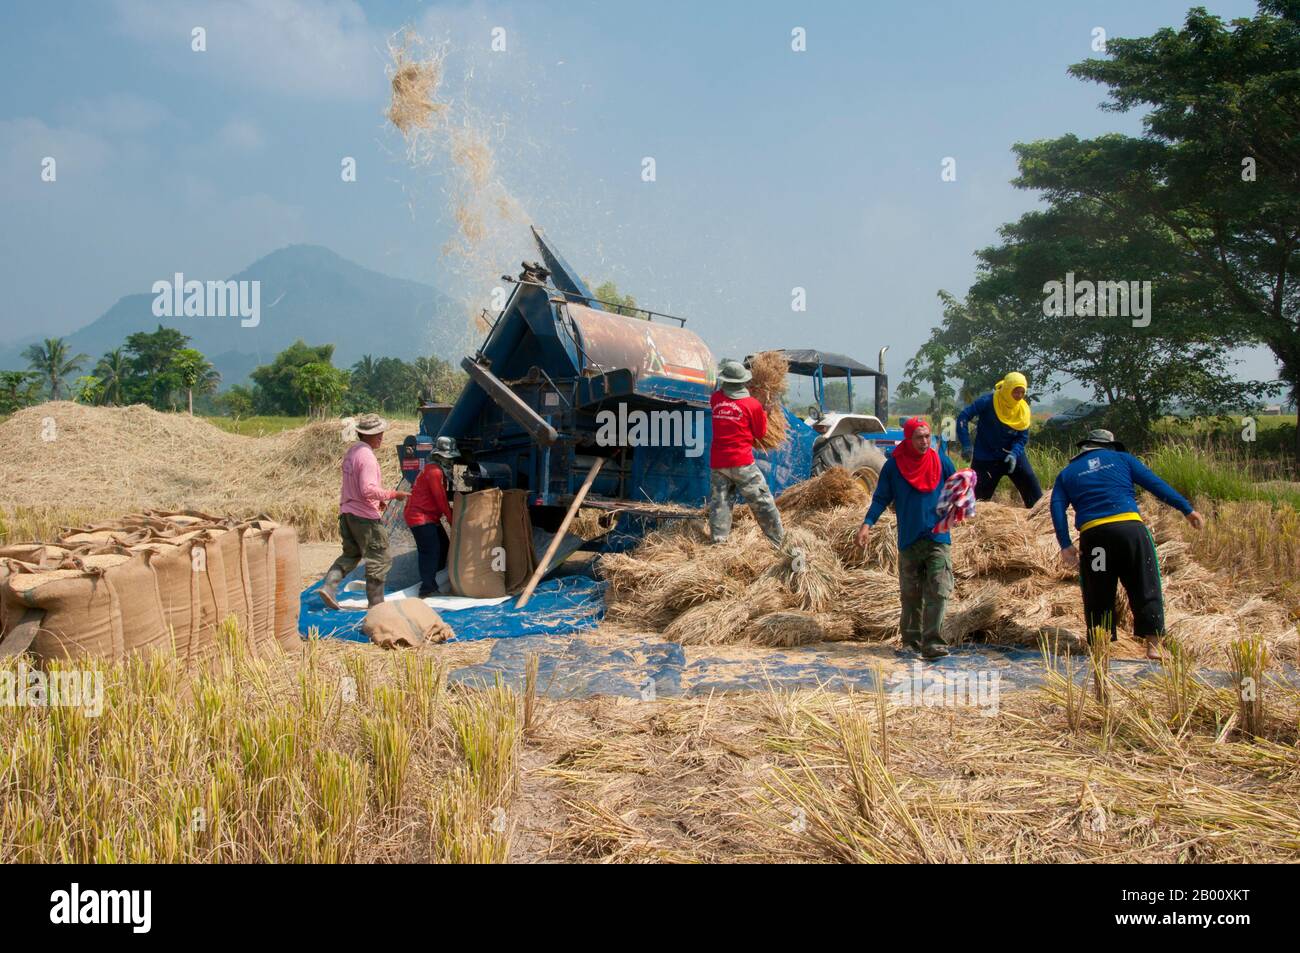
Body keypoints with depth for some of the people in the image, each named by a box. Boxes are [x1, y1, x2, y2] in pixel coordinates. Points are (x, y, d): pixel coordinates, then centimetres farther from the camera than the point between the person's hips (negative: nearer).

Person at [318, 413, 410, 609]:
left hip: (347, 512, 9)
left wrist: (378, 499, 19)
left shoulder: (351, 451, 11)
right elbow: (368, 490, -26)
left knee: (351, 554, 21)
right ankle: (376, 603, 8)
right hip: (364, 515, -9)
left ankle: (328, 586, 5)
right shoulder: (367, 456, -19)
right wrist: (392, 494, -18)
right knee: (378, 559, 3)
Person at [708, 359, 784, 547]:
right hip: (742, 462, -3)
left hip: (717, 463, 3)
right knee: (762, 502, 4)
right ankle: (780, 543, 8)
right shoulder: (753, 405, -4)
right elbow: (760, 433, 6)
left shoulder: (715, 399, 3)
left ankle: (718, 542, 0)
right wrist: (764, 413, 19)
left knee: (719, 503, 6)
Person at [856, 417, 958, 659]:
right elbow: (881, 498, 4)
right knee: (910, 594, 8)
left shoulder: (942, 462, 4)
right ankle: (911, 639, 21)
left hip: (939, 538, 0)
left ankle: (933, 643, -11)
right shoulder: (893, 465, 1)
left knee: (939, 591, -11)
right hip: (909, 540, 0)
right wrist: (867, 524, -9)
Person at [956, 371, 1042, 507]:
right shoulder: (987, 402, -18)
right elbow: (963, 417, -17)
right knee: (980, 496, 2)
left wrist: (1014, 453, -22)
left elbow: (1022, 437, -3)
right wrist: (966, 445, -24)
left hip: (1013, 455, 3)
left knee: (1031, 484, -5)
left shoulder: (1024, 409, -6)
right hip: (986, 457, -3)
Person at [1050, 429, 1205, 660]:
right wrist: (1187, 509, 12)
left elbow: (1057, 508, 7)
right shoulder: (1121, 459, 21)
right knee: (1145, 588, 9)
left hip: (1092, 534, 1)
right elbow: (1155, 483, 12)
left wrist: (1065, 545, 0)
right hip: (1129, 526, -1)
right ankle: (1153, 645, 6)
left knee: (1098, 595, 11)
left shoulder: (1066, 474, 23)